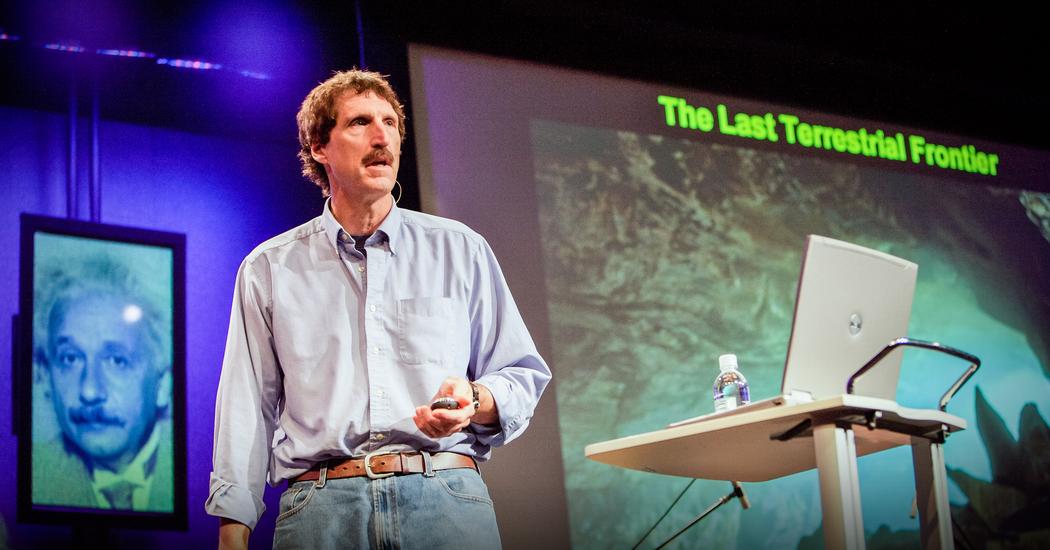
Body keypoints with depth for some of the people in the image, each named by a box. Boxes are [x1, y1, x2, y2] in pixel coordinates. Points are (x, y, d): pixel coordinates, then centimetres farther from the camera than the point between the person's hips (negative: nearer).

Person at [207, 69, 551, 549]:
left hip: (448, 499, 0)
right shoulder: (269, 270, 14)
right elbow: (247, 413, 11)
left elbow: (523, 377, 13)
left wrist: (474, 401, -9)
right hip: (320, 506, 0)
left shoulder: (461, 250, 14)